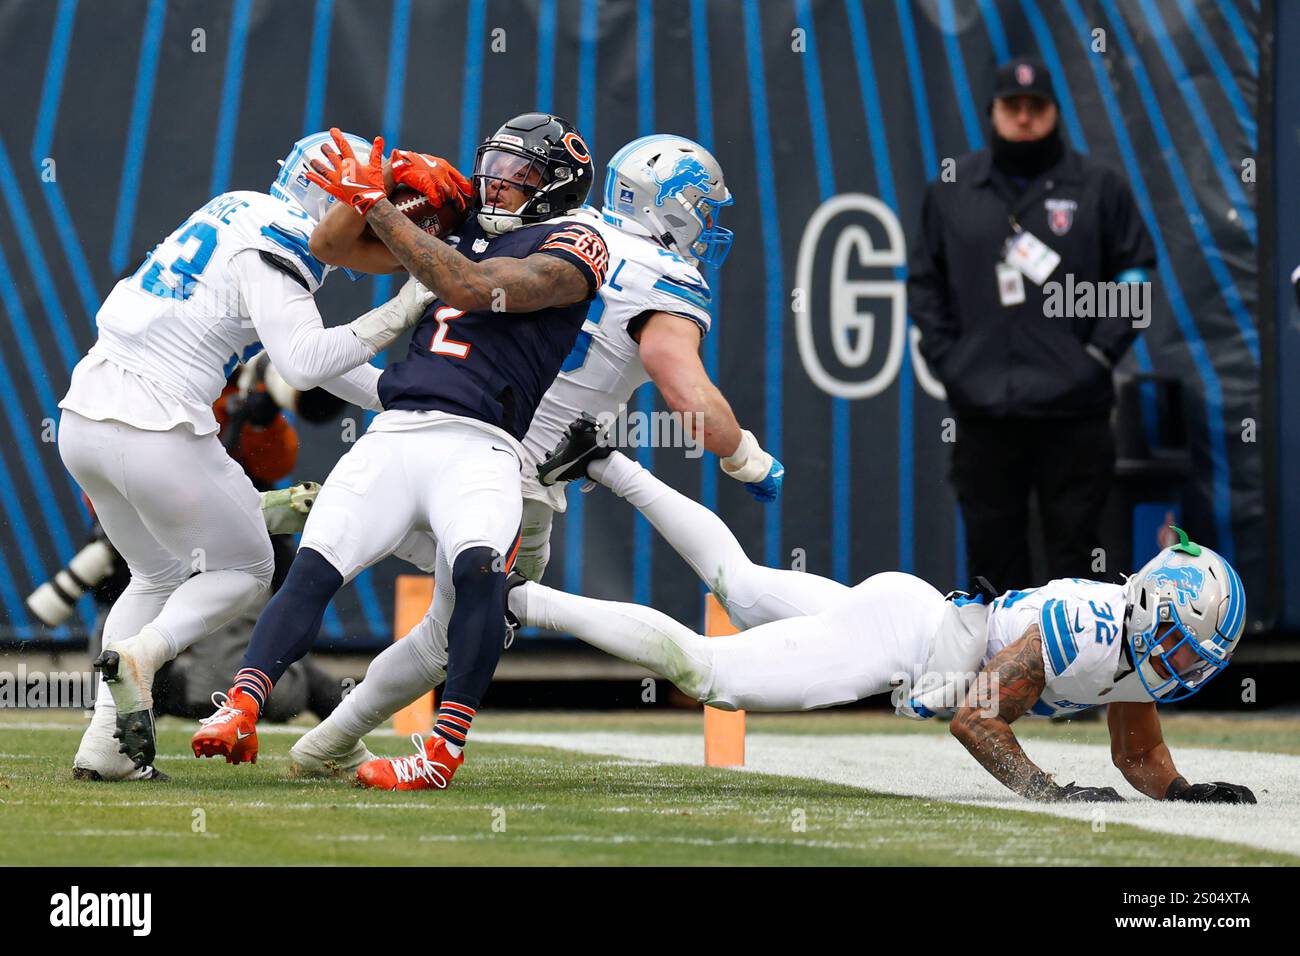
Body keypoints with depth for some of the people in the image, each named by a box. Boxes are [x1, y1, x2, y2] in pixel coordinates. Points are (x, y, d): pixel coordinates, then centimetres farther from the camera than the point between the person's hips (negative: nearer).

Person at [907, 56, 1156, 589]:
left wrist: (1100, 353, -6)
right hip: (983, 410, 2)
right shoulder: (950, 192, 10)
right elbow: (924, 281, 12)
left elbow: (1135, 272, 4)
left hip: (1073, 408, -2)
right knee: (991, 545, 5)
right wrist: (945, 359, 0)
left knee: (1074, 547, 0)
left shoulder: (1098, 189, 5)